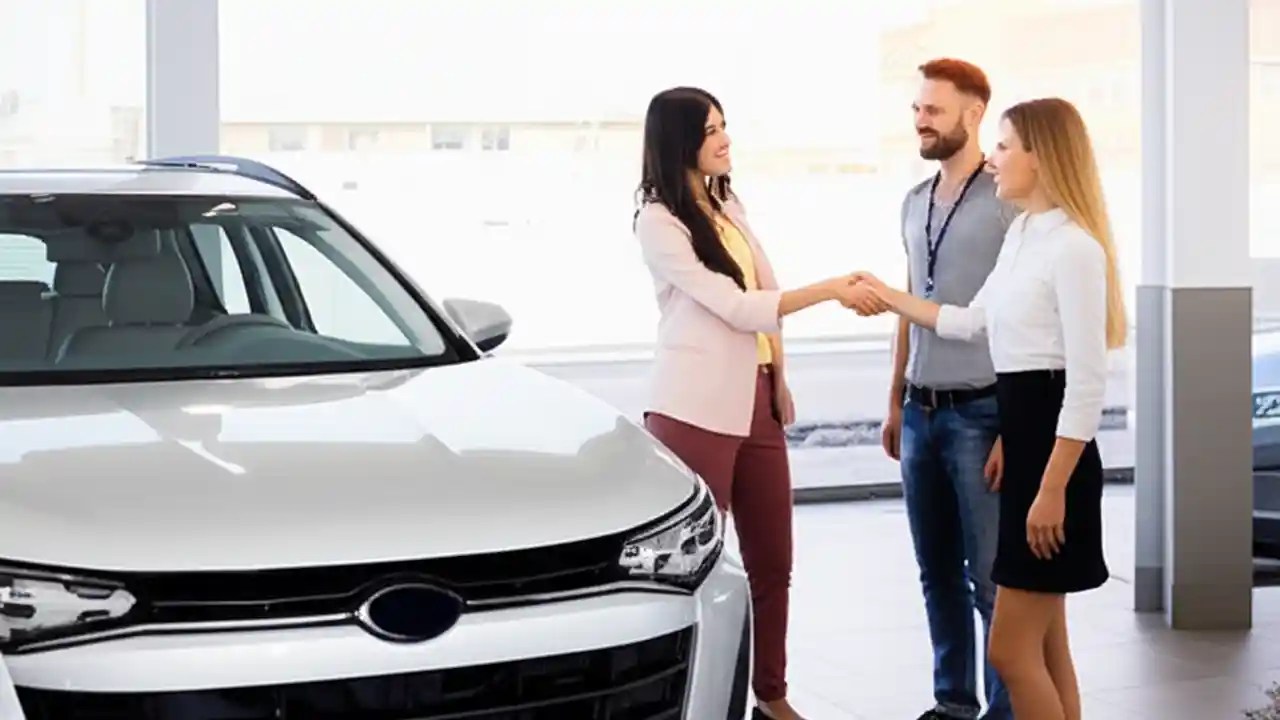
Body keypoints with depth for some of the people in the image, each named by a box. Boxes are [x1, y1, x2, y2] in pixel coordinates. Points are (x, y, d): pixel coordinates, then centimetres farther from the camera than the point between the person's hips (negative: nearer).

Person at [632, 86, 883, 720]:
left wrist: (780, 379, 10)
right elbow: (734, 306, -16)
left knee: (772, 561, 11)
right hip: (696, 410, -7)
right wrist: (832, 289, -16)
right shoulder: (658, 221, -10)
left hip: (756, 401, 7)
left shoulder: (728, 206, 13)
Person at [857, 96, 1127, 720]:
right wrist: (890, 298, 30)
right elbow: (973, 321, 26)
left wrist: (1054, 488, -21)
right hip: (1022, 439, 10)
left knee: (1011, 651, -7)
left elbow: (1087, 381, -19)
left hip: (1053, 447, -9)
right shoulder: (1021, 235, 12)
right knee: (1042, 647, 11)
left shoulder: (1075, 247, -17)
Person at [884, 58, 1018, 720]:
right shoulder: (914, 203, 13)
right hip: (922, 412, 7)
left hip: (979, 411, -7)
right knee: (937, 572, 12)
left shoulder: (1007, 203, -10)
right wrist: (895, 403, 18)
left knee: (989, 575, -3)